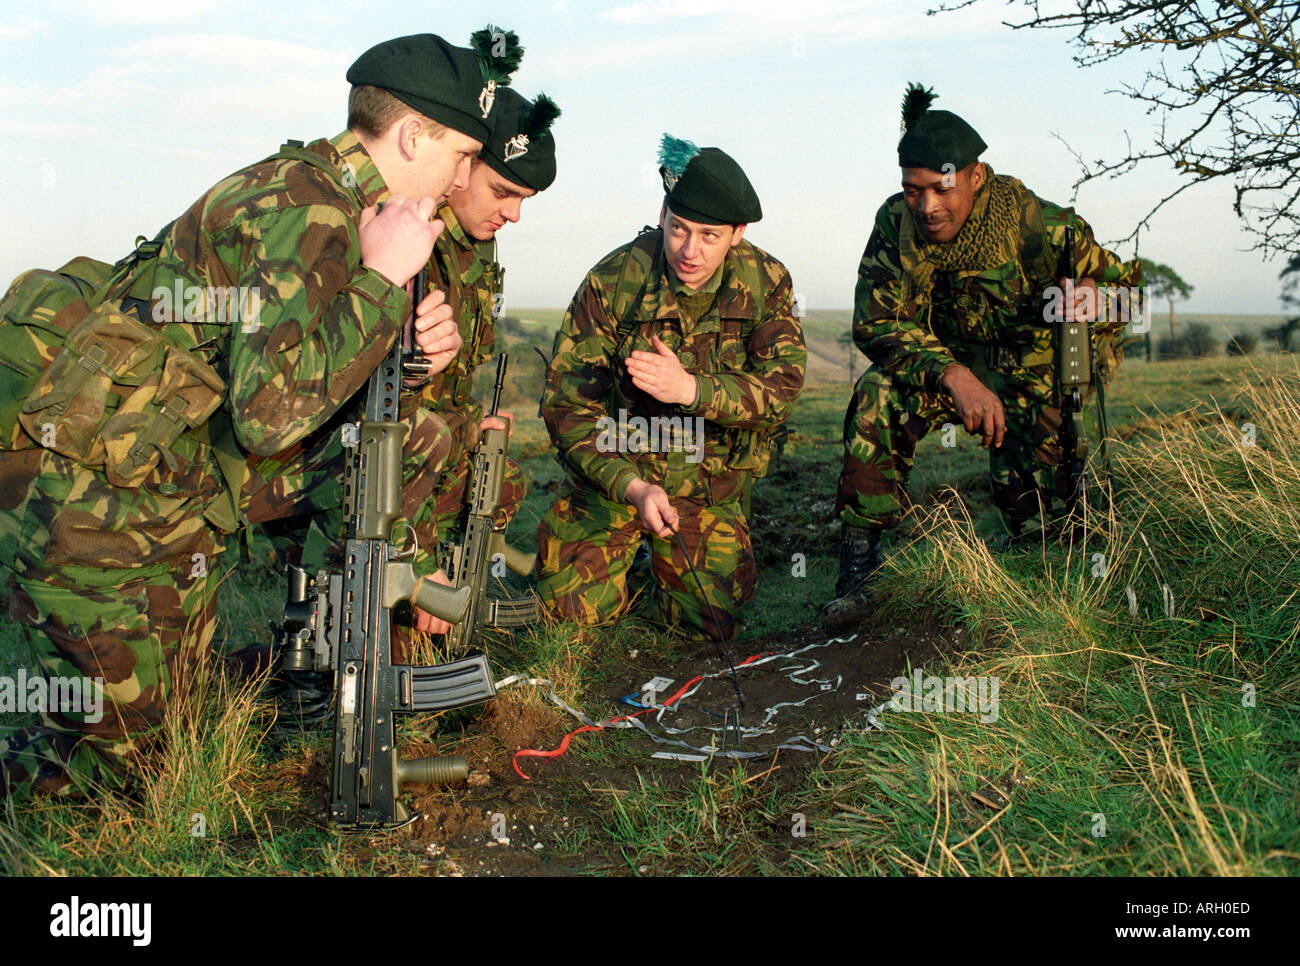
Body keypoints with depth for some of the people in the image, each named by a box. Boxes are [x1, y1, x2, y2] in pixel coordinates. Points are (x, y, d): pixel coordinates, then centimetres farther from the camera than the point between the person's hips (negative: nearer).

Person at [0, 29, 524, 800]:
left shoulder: (323, 194, 7)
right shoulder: (308, 213, -22)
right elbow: (272, 412, -32)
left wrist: (419, 346, -10)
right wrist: (384, 279, -24)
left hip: (178, 482, 9)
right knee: (123, 747, 2)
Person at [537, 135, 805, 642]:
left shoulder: (766, 283, -9)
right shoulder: (614, 280, -16)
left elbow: (782, 386, -19)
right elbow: (566, 400, -17)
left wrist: (691, 388, -38)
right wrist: (632, 487, -31)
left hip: (710, 485, 1)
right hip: (613, 471, -1)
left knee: (710, 623, -5)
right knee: (575, 608, -9)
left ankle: (668, 558, 29)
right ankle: (631, 550, 25)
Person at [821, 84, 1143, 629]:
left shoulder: (1037, 227, -22)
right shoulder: (896, 223, -15)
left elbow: (1127, 284, -6)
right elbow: (876, 324, -18)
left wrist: (1091, 296, -28)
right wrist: (954, 375, -32)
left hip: (1031, 374, -1)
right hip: (945, 363, 2)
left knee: (1032, 495, -17)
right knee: (879, 395, -28)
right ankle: (857, 569, -25)